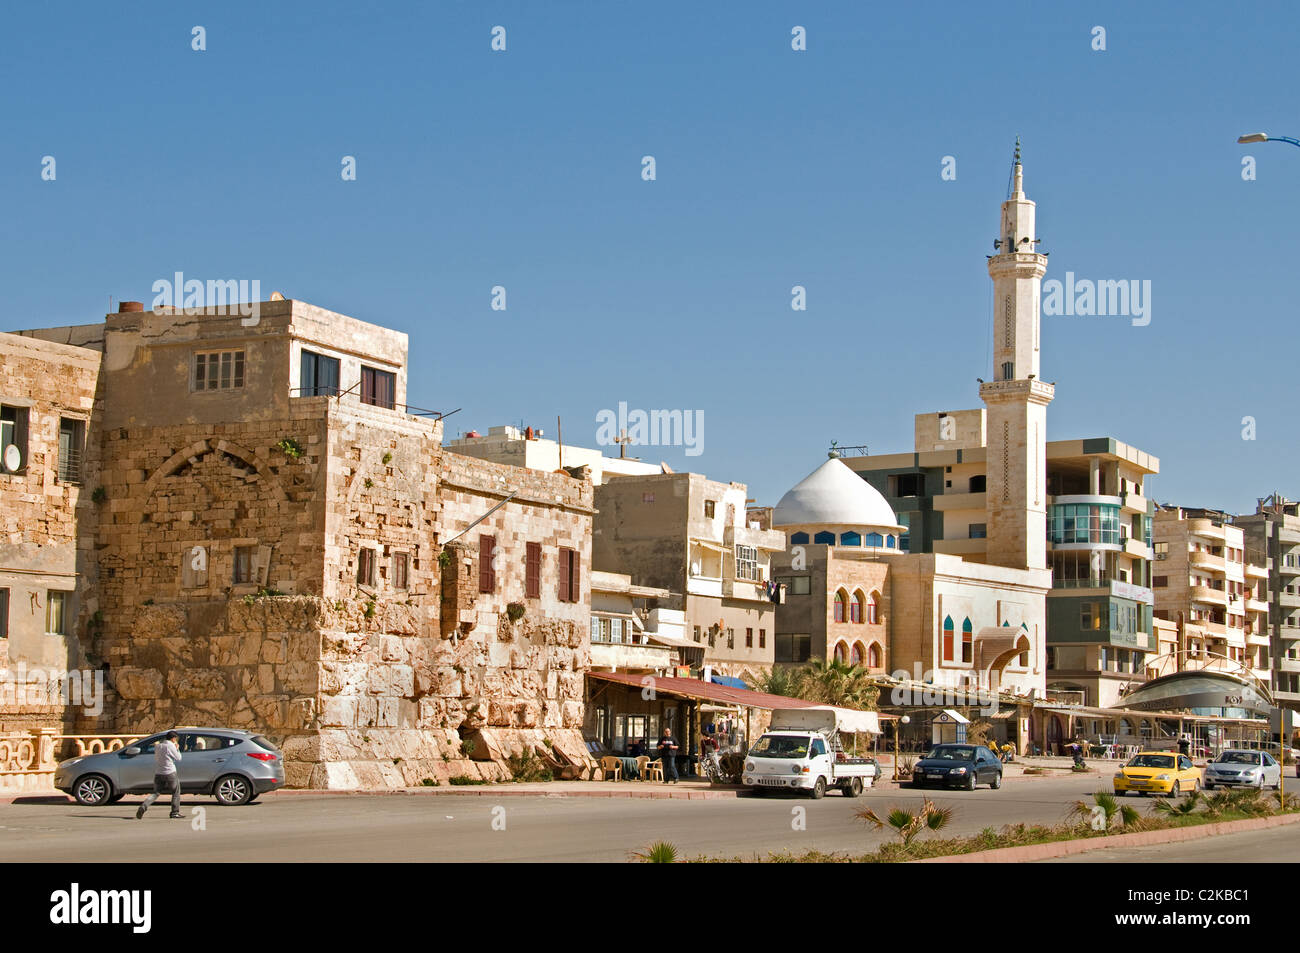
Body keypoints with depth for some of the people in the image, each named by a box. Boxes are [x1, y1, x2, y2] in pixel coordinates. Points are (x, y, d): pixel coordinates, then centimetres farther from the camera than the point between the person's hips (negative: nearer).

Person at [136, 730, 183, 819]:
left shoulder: (157, 746, 9)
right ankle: (175, 812, 13)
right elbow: (178, 759, -3)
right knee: (176, 792, 14)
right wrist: (177, 749, 13)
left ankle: (144, 806, -16)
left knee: (156, 793, 9)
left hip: (158, 774, 5)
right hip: (170, 773, -5)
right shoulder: (171, 746, -10)